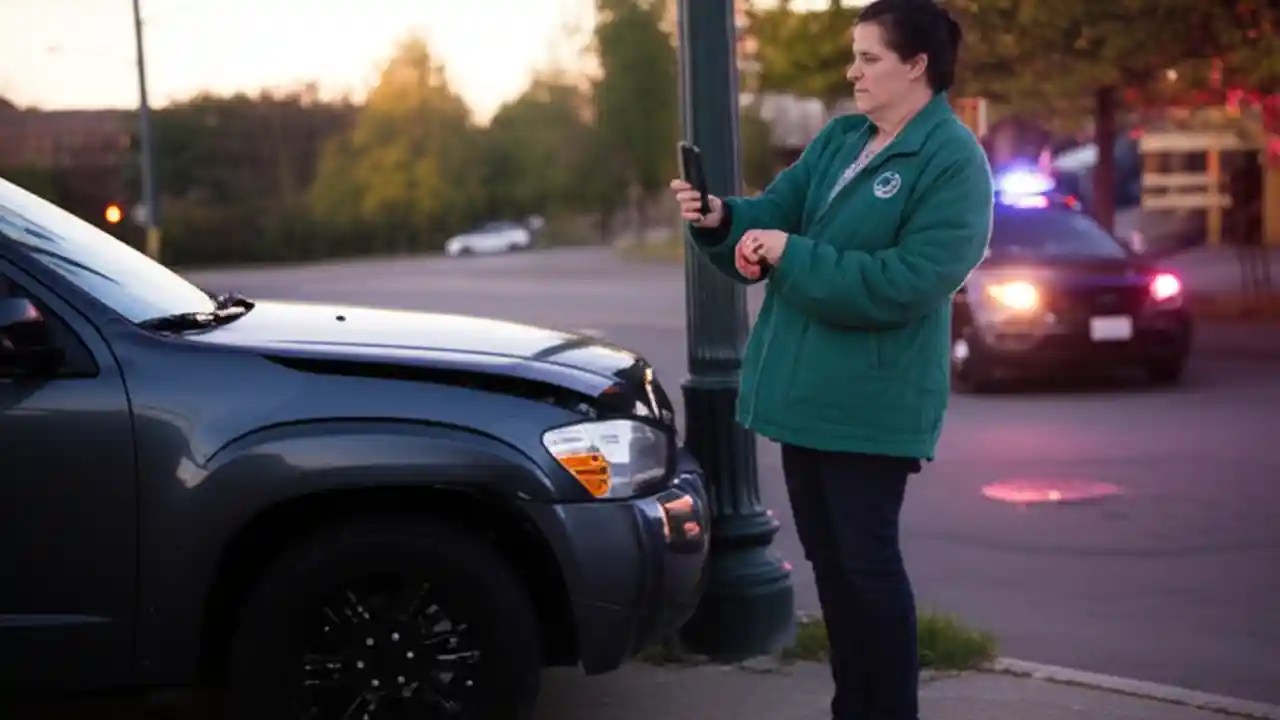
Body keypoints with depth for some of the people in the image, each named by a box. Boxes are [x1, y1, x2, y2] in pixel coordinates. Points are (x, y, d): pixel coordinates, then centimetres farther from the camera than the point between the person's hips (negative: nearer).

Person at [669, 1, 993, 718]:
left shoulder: (954, 160, -13)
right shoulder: (838, 139, 12)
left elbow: (909, 281, -22)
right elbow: (775, 213, 8)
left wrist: (795, 256, -22)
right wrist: (720, 217, -14)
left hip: (869, 399, -8)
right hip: (805, 385, 8)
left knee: (868, 559, -1)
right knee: (828, 555, 14)